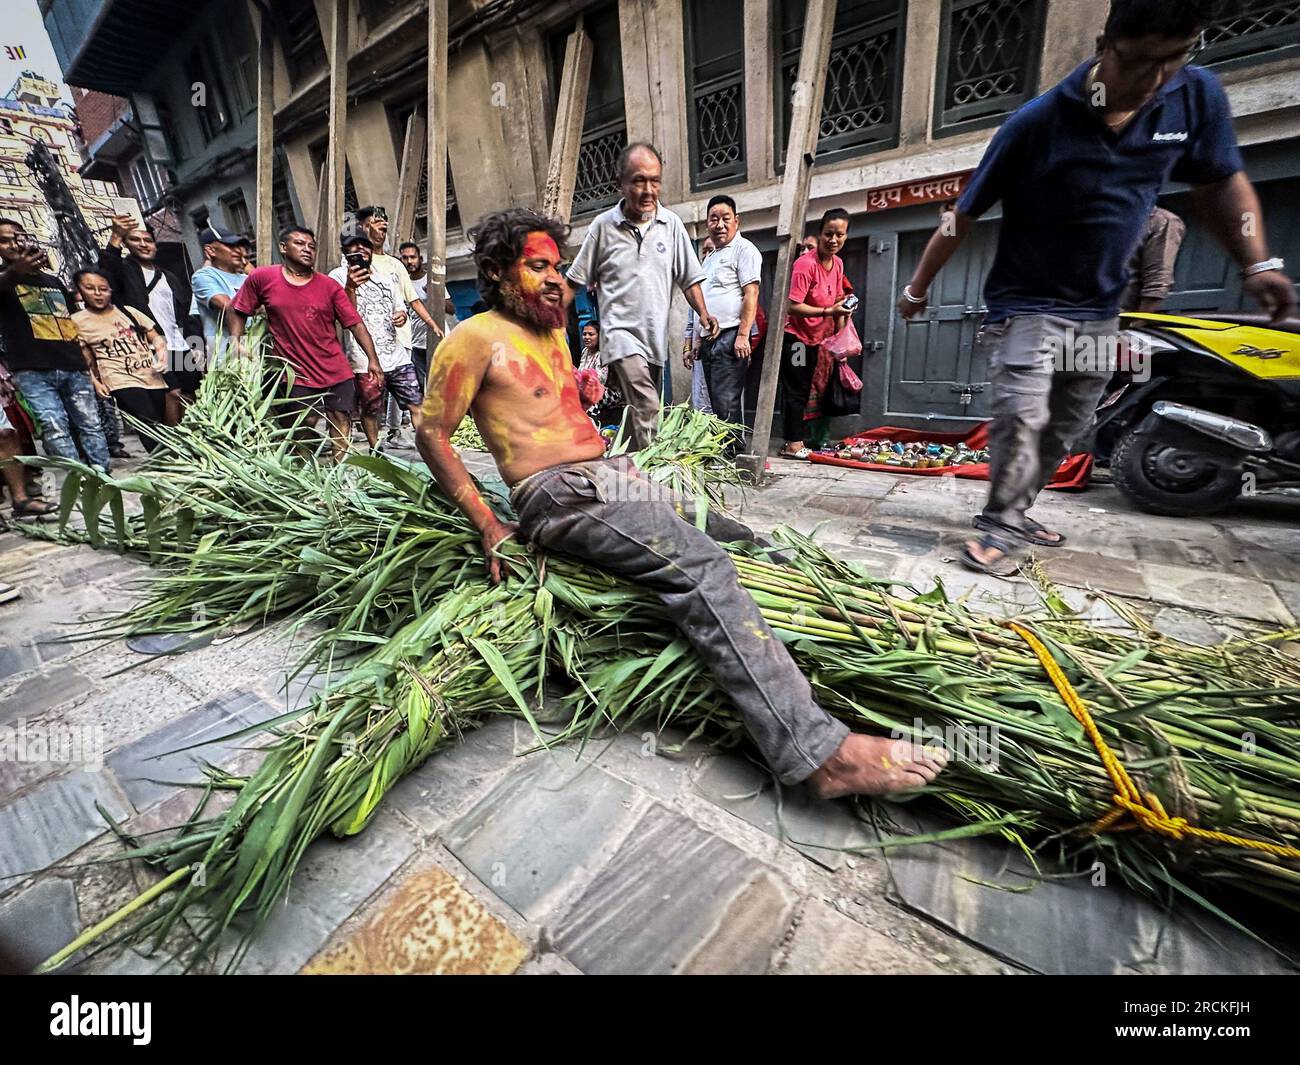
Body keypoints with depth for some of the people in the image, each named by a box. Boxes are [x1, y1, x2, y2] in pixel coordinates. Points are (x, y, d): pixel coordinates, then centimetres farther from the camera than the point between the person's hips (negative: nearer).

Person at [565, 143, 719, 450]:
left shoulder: (671, 224, 7)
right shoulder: (603, 225, 1)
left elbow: (688, 277, 11)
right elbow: (576, 280, 6)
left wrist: (703, 313, -5)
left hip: (656, 336, 4)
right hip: (621, 331, -4)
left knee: (638, 409, 12)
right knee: (647, 408, -22)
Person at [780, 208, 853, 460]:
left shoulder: (838, 263, 5)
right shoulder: (806, 263, -19)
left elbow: (838, 302, 14)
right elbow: (793, 306, -24)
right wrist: (829, 311, -24)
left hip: (814, 338, 8)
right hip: (794, 336, -8)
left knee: (805, 390, 11)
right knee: (796, 390, -6)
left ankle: (797, 442, 20)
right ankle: (792, 445, 1)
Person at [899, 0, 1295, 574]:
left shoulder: (1199, 96, -2)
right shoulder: (1038, 122, -14)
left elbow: (1221, 183, 9)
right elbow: (962, 216, -7)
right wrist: (918, 288, -4)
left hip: (1100, 312, 5)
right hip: (1026, 306, -5)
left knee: (1063, 430, 11)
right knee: (1021, 416, -23)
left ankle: (1014, 513, 27)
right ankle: (1000, 528, -8)